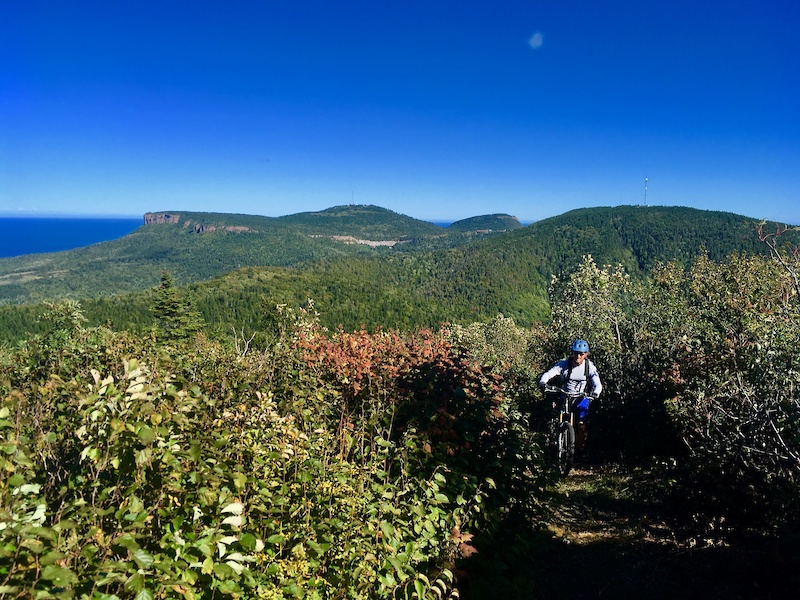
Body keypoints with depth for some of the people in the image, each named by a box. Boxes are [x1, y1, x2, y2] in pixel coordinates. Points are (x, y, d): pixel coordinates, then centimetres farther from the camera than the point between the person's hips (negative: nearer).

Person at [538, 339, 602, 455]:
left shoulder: (590, 366, -11)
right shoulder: (564, 364, -14)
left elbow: (598, 384, -18)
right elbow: (548, 374, -21)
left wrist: (595, 393, -41)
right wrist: (542, 383, -43)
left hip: (581, 398, 0)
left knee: (581, 424, -14)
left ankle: (579, 450, 7)